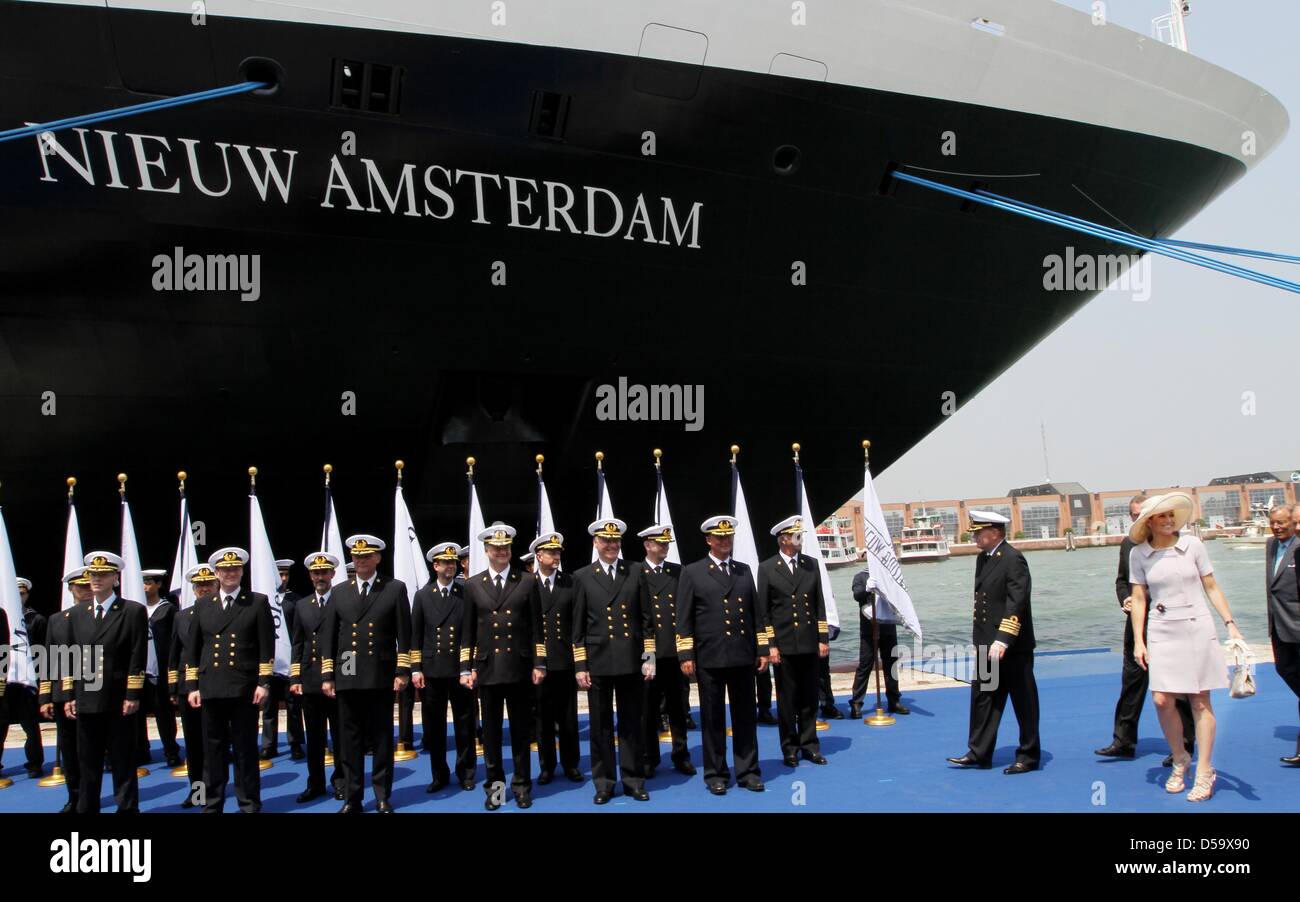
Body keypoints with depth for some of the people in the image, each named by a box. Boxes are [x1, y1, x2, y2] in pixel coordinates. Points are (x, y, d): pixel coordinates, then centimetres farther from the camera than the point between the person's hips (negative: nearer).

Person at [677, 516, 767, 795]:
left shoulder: (744, 571, 13)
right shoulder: (691, 573, 2)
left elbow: (755, 613, 14)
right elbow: (684, 619, -1)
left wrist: (762, 650, 10)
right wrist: (686, 655, -7)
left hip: (743, 657, 3)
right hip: (710, 658, -3)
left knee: (746, 717, 8)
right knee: (713, 719, 5)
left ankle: (748, 771, 17)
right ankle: (715, 774, 15)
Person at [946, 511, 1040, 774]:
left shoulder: (1013, 559, -16)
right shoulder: (983, 558, 10)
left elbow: (1017, 603, -22)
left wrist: (1002, 641, -26)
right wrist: (979, 638, 15)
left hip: (1012, 646, -8)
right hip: (987, 644, 8)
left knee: (1024, 701, 5)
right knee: (983, 697, 10)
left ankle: (1029, 757, 15)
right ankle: (979, 753, 16)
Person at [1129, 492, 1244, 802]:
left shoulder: (1192, 545, -1)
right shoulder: (1138, 554, 1)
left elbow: (1212, 587, 5)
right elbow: (1139, 599, 3)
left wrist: (1230, 624, -1)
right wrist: (1138, 641, -1)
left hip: (1197, 628, -1)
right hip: (1161, 633, 1)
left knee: (1200, 701, 3)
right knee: (1162, 700, -5)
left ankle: (1204, 772, 12)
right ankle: (1180, 760, 19)